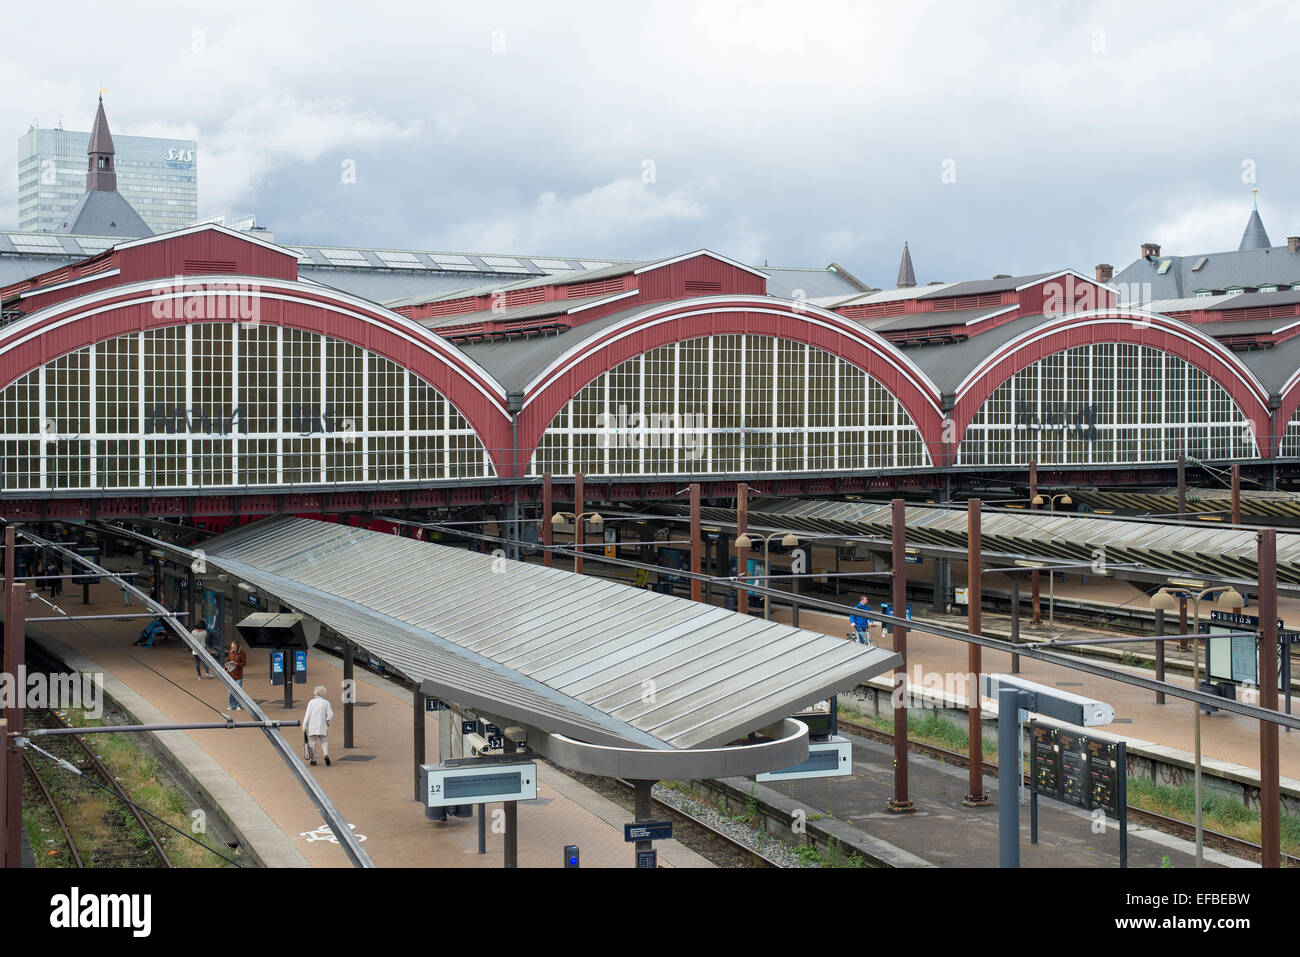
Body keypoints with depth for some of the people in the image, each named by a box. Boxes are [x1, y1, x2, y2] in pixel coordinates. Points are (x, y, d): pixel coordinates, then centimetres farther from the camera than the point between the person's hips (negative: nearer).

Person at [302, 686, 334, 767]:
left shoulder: (311, 702, -3)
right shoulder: (326, 702, -3)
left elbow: (307, 715, -3)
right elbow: (330, 715, -6)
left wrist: (304, 727, 3)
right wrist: (328, 722, 13)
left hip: (312, 727, 0)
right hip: (322, 727, 0)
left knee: (313, 742, 10)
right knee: (324, 741, 11)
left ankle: (313, 759, 14)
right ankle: (326, 755, -13)